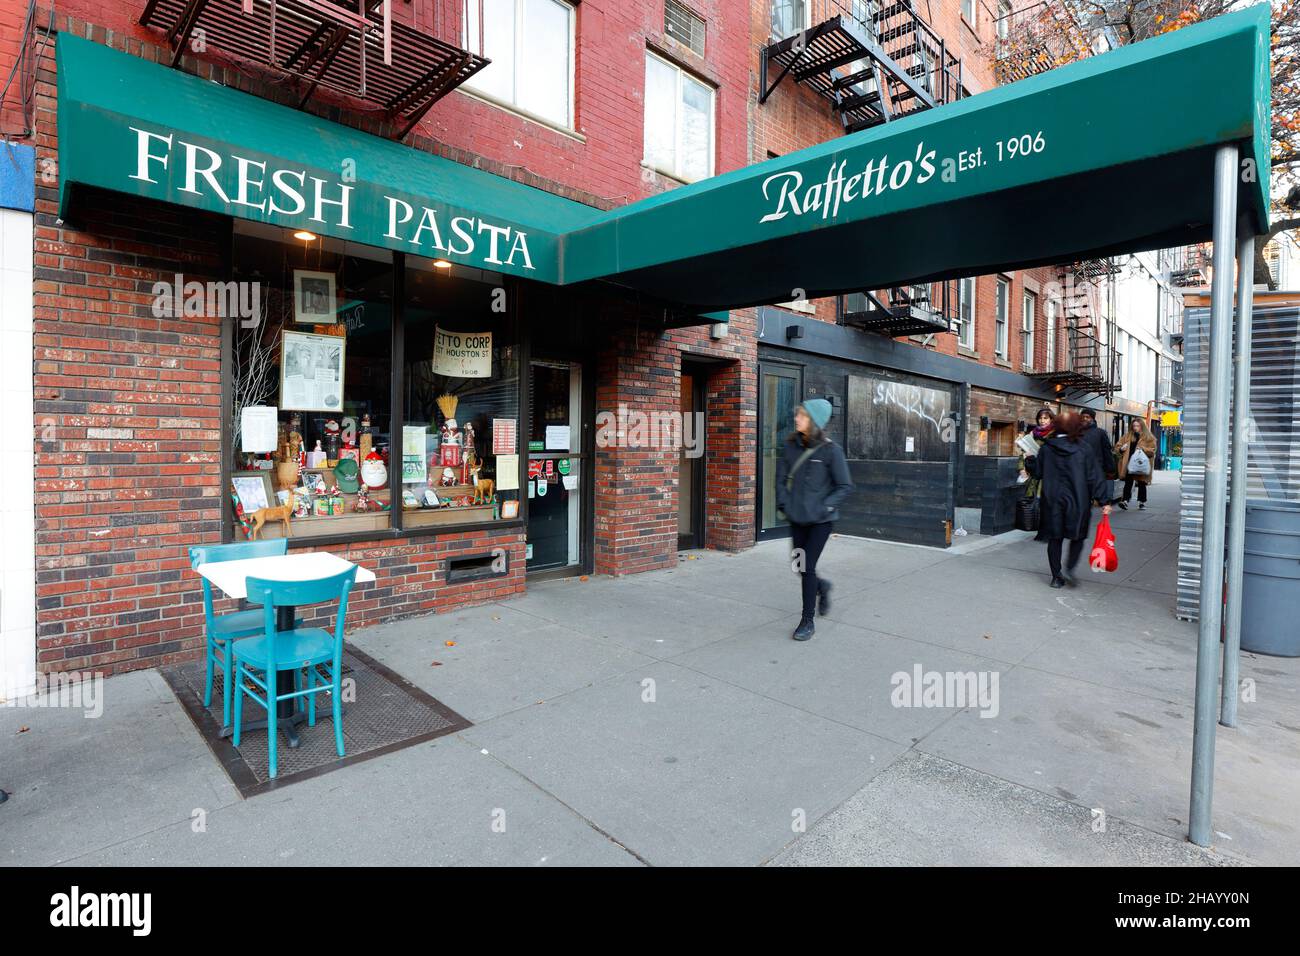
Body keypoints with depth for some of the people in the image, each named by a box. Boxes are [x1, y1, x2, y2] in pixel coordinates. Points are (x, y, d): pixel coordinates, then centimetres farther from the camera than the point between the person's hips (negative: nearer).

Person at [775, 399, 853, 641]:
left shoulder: (830, 450, -12)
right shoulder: (791, 446, 0)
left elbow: (845, 486, -8)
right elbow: (781, 478, 9)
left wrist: (824, 507, -15)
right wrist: (784, 503, -2)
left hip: (820, 520, -4)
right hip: (797, 518, 5)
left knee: (808, 567, -5)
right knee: (800, 566, 12)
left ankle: (807, 621, 11)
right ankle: (821, 587, 45)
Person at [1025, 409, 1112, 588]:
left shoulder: (1046, 448, -2)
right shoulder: (1083, 448, -6)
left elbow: (1036, 472, 6)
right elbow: (1095, 476, -6)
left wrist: (1029, 459, 24)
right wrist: (1103, 501, -3)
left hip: (1052, 501, 2)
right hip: (1077, 501, -2)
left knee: (1054, 538, 8)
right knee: (1077, 536, 13)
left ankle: (1056, 577, 11)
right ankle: (1069, 568, -4)